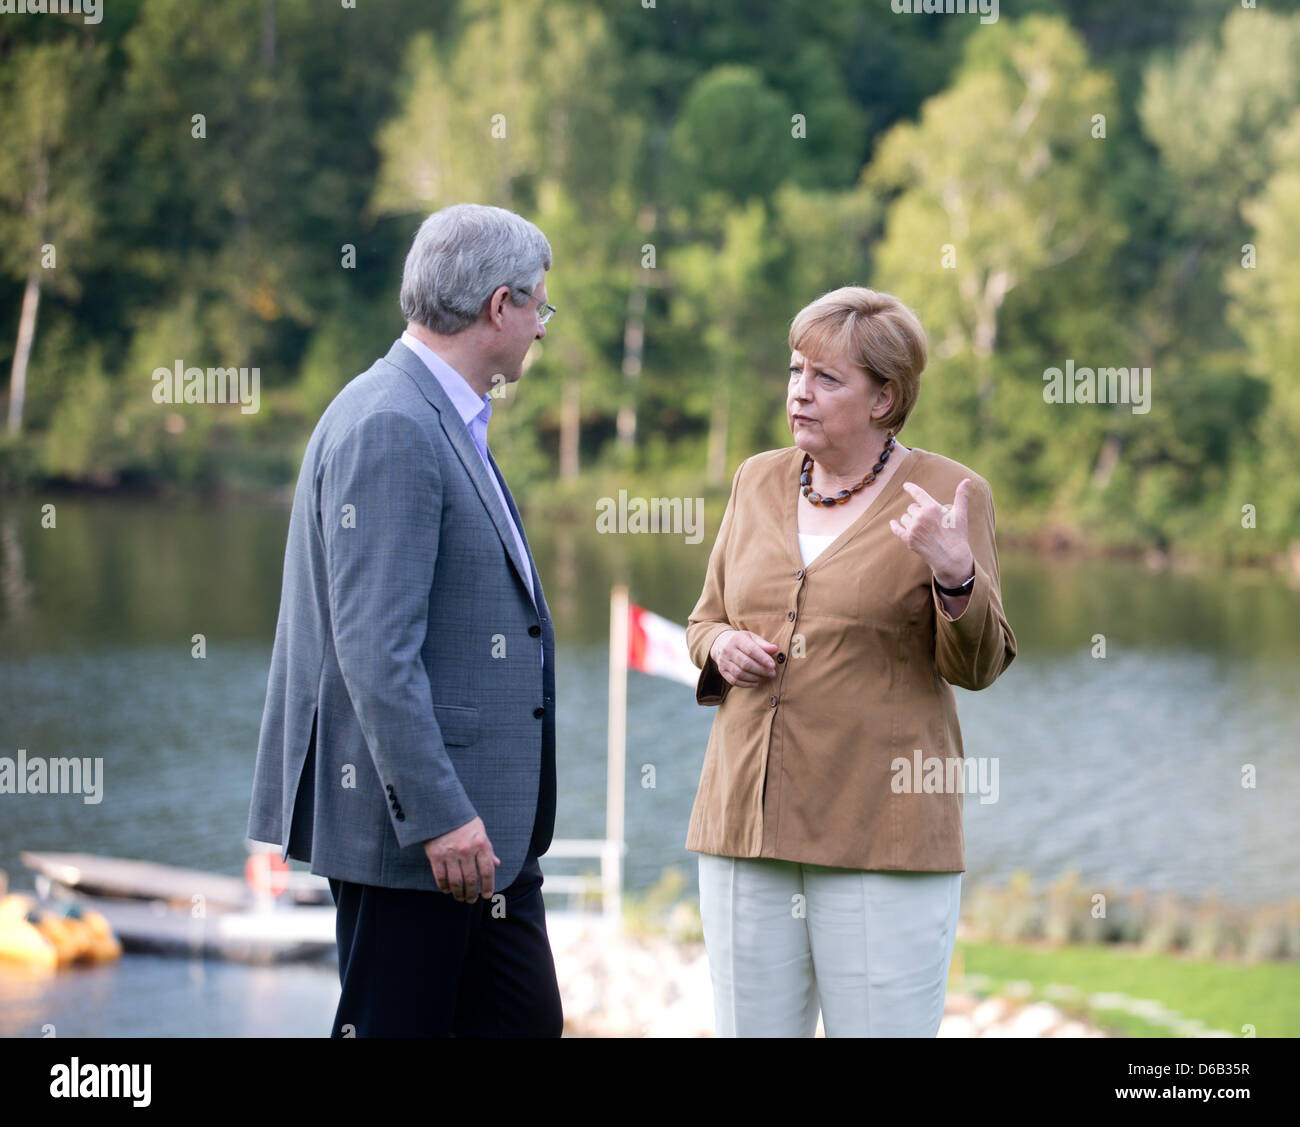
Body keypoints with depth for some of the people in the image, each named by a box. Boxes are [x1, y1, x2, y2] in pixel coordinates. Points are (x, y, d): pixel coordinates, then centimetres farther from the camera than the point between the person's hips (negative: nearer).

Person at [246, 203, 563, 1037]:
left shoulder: (447, 422, 16)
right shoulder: (388, 429, -17)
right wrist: (439, 815, -24)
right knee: (393, 1026, -3)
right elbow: (376, 649, -23)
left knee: (526, 1022, 11)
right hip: (409, 818, -10)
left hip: (483, 823, 10)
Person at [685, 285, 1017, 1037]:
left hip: (883, 833, -4)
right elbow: (705, 621, 22)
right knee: (752, 1030, 8)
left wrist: (955, 575, -24)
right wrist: (722, 646, -1)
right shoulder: (759, 481, 12)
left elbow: (979, 664, -5)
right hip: (748, 818, 5)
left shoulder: (949, 495, -2)